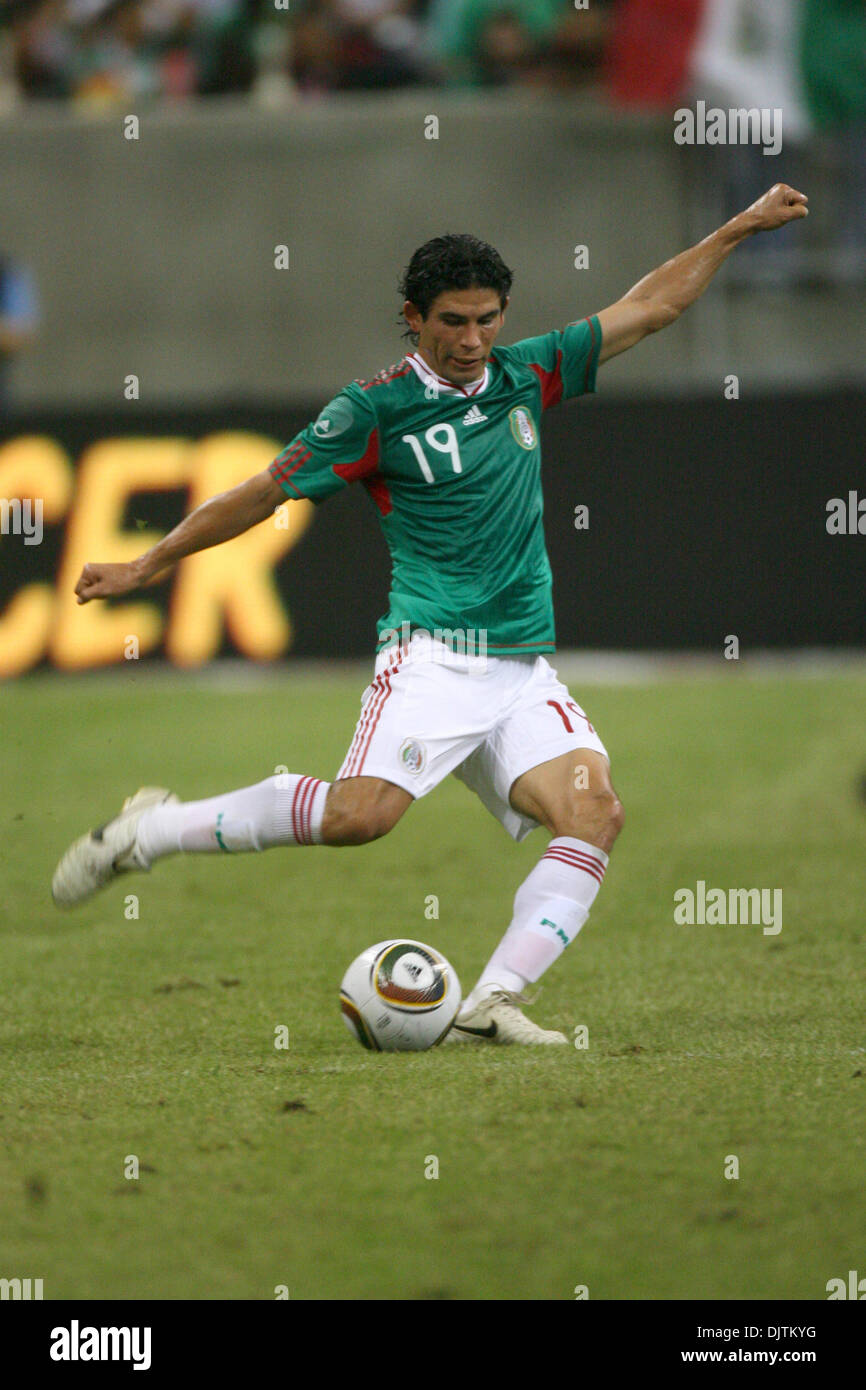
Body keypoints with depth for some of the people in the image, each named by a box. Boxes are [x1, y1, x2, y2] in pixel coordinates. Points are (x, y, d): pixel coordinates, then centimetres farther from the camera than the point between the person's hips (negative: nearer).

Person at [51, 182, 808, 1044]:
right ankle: (148, 833, -9)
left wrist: (738, 230, 21)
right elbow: (264, 494, 4)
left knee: (594, 811, -18)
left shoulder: (527, 376, 13)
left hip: (525, 672, 6)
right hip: (433, 658, -6)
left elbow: (646, 309, 22)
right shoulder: (376, 410, -2)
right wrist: (147, 564, 4)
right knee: (363, 811, -26)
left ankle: (491, 1003, -21)